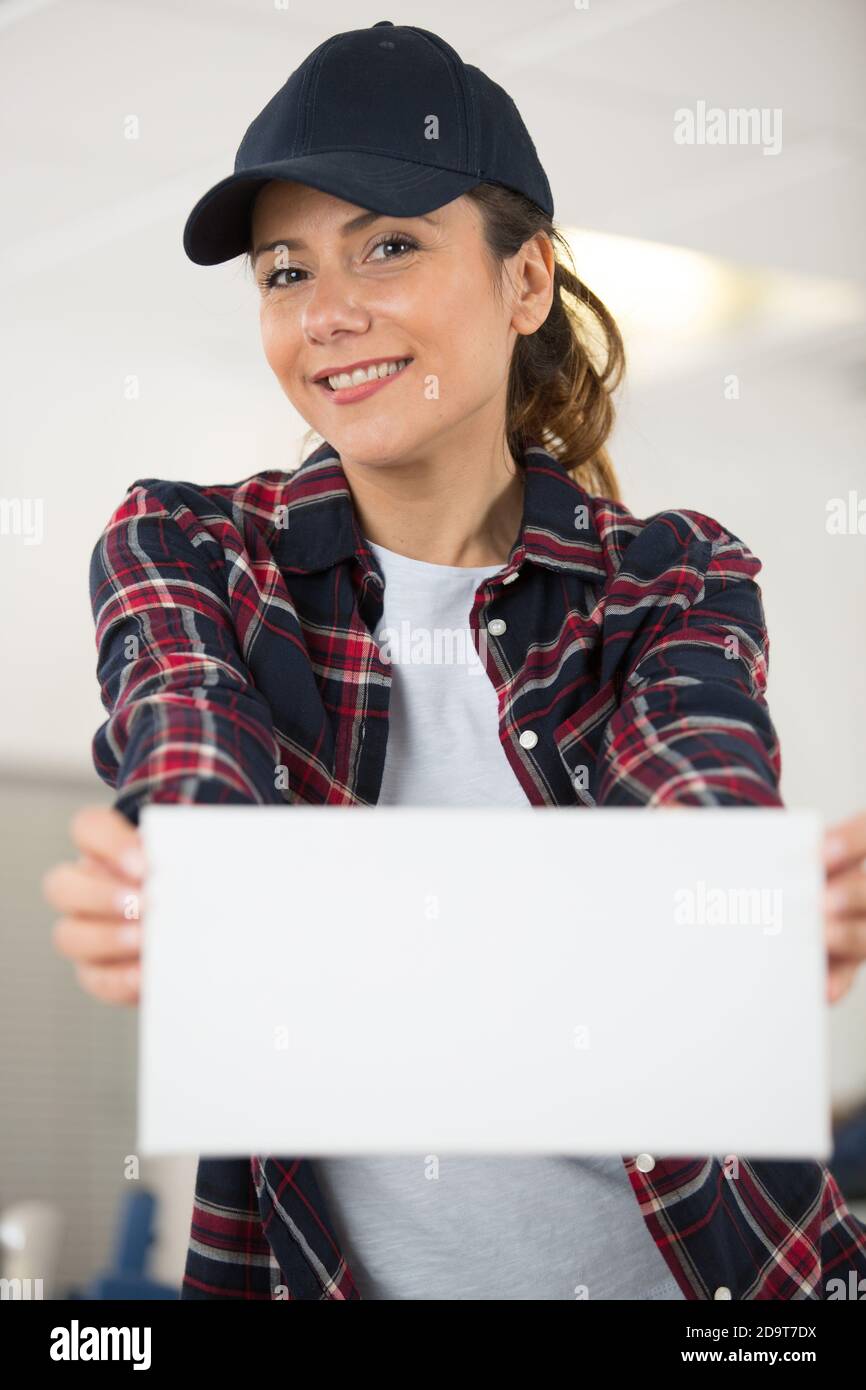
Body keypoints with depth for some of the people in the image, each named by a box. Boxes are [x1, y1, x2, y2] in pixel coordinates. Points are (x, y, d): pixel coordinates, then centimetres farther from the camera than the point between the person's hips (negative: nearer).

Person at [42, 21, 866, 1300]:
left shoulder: (675, 584, -4)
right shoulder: (185, 555, -4)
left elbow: (707, 797, -23)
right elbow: (195, 786, -23)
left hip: (688, 1251, 0)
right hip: (325, 1257, 0)